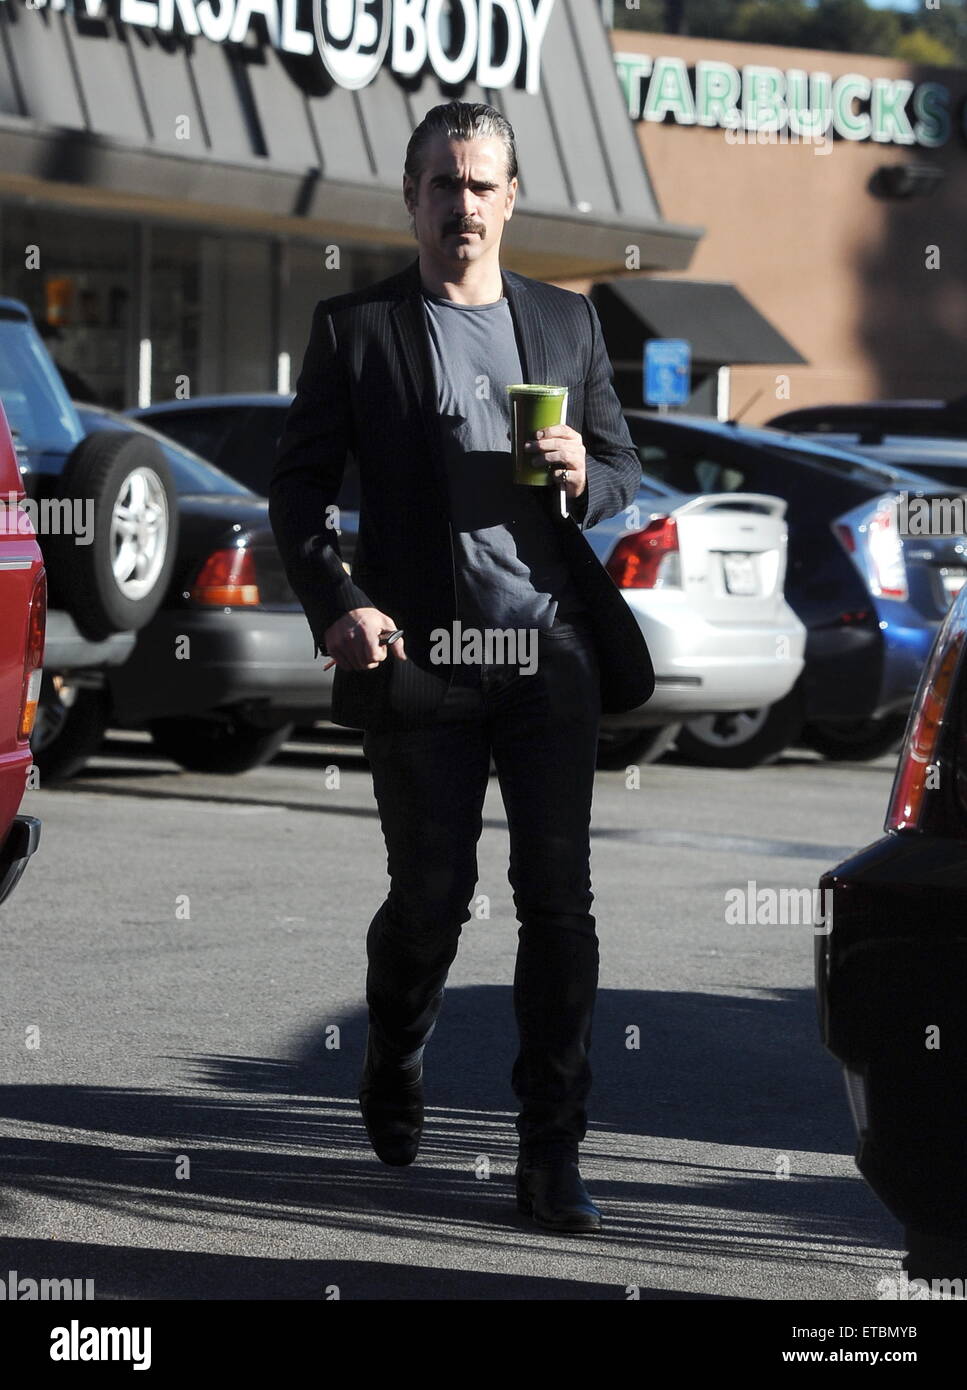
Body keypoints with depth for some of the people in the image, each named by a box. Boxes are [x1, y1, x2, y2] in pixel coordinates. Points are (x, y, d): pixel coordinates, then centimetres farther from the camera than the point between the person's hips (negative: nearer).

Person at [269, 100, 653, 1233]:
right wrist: (337, 606, -12)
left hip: (552, 656, 2)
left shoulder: (567, 321, 13)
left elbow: (623, 469, 17)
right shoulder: (355, 327, 4)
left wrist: (584, 474, -7)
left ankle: (551, 1156, 3)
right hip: (421, 658, -2)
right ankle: (392, 1083, 33)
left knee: (559, 900, -2)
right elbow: (298, 485, 2)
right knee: (430, 896, 3)